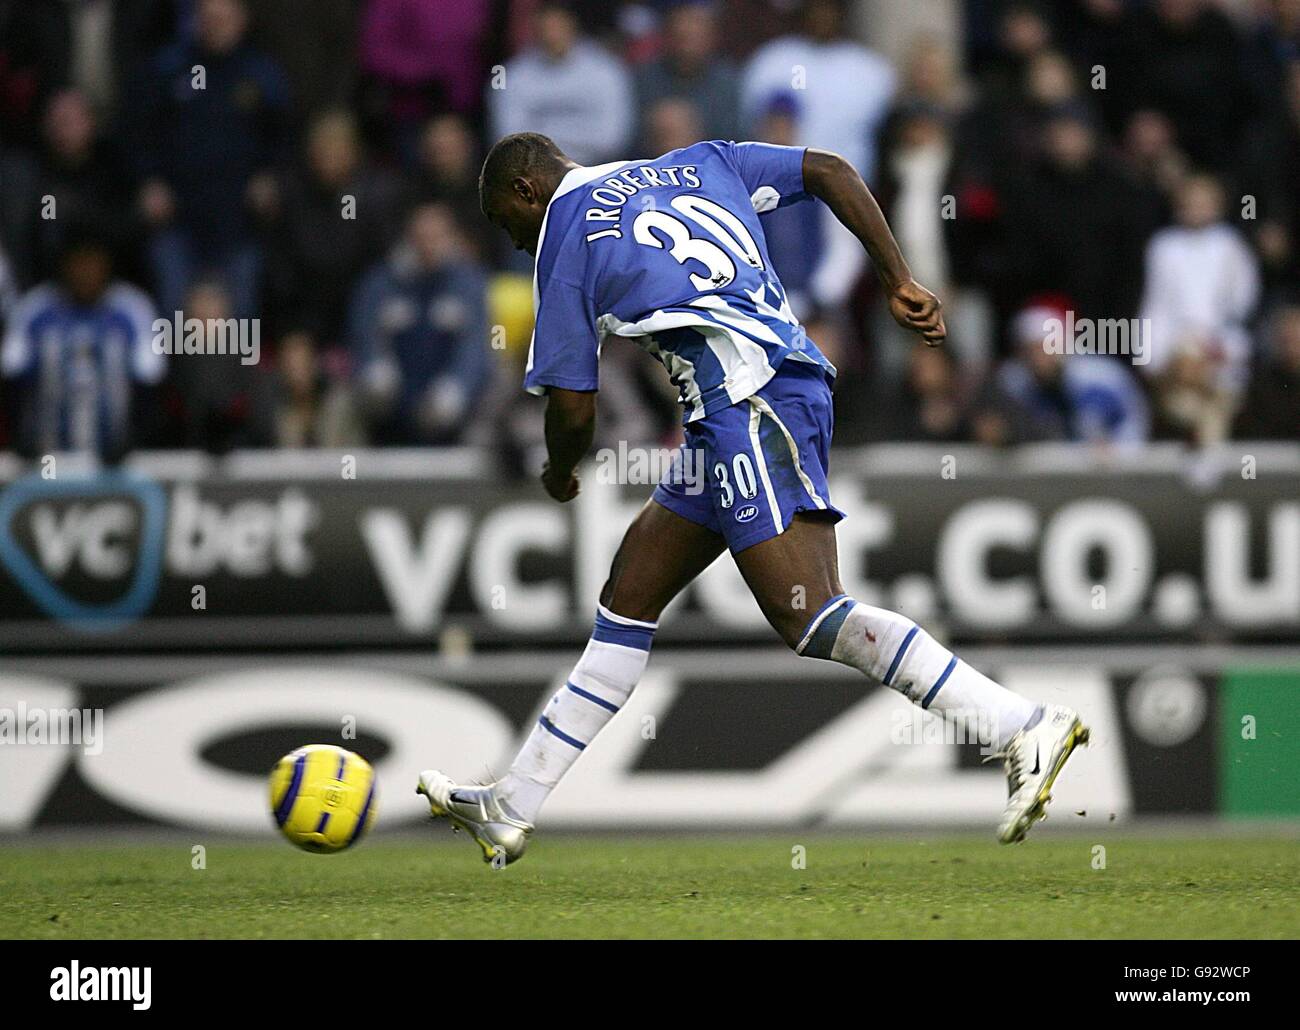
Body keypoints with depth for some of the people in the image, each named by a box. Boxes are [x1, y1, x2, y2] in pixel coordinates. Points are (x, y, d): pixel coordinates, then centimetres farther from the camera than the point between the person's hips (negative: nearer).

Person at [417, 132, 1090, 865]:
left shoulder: (565, 238, 5)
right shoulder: (696, 165, 24)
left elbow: (573, 411, 5)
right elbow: (831, 171, 16)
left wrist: (560, 475, 27)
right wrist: (900, 281, 13)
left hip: (749, 400, -9)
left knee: (811, 618, -17)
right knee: (629, 596, 14)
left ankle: (1026, 729, -26)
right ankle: (512, 811, 18)